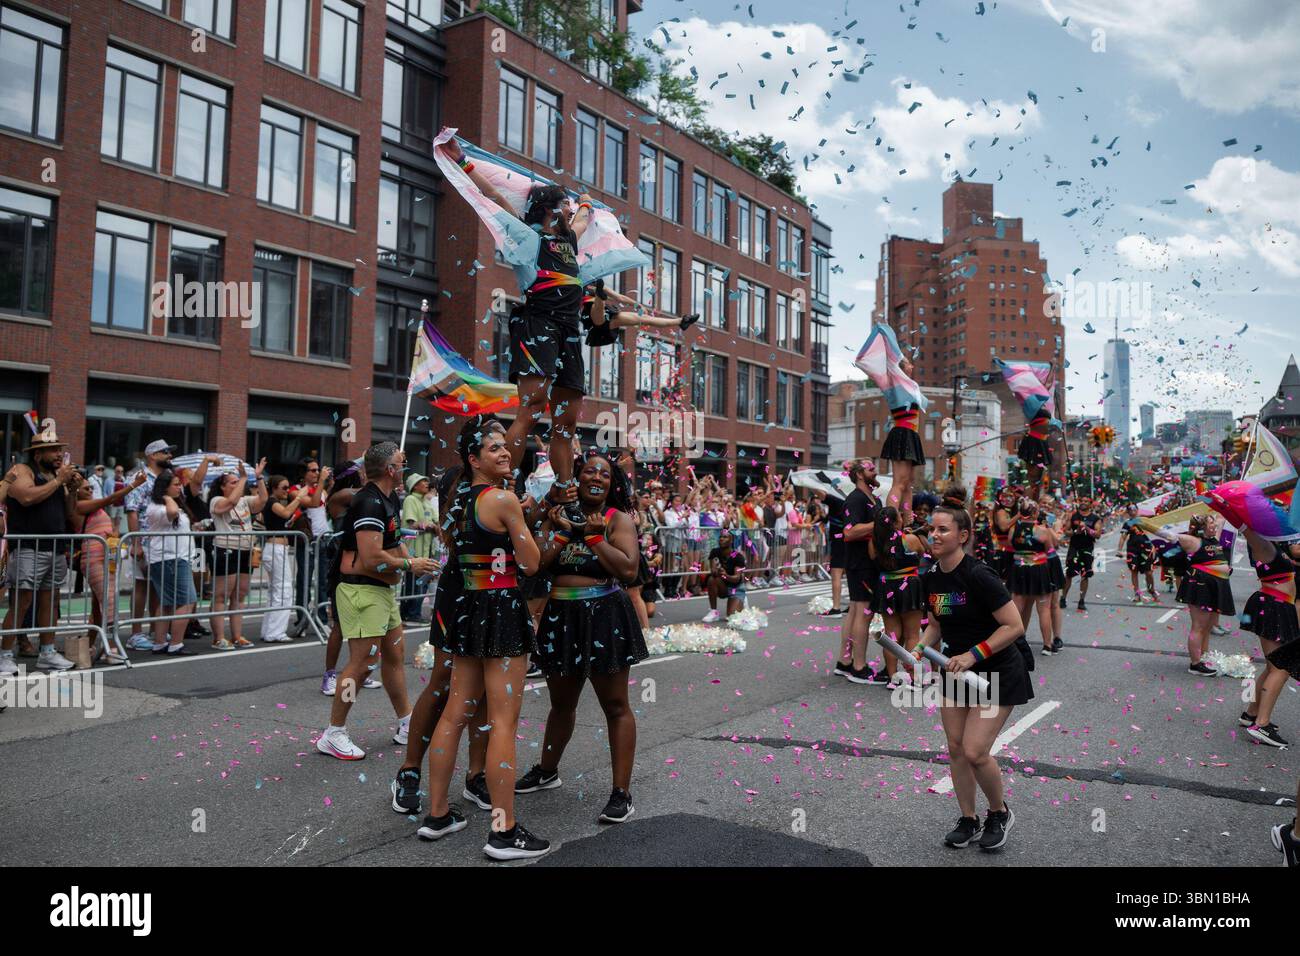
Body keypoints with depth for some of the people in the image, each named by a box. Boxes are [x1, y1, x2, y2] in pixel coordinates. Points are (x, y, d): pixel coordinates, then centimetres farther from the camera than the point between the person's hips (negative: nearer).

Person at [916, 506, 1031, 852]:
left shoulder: (978, 576, -24)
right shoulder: (930, 579, -1)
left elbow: (1015, 626, -21)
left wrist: (973, 654, -26)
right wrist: (920, 650, -5)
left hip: (998, 672, -7)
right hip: (957, 670, 7)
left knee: (975, 752, -11)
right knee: (956, 749, 7)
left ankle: (999, 814, 17)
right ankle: (968, 821, 25)